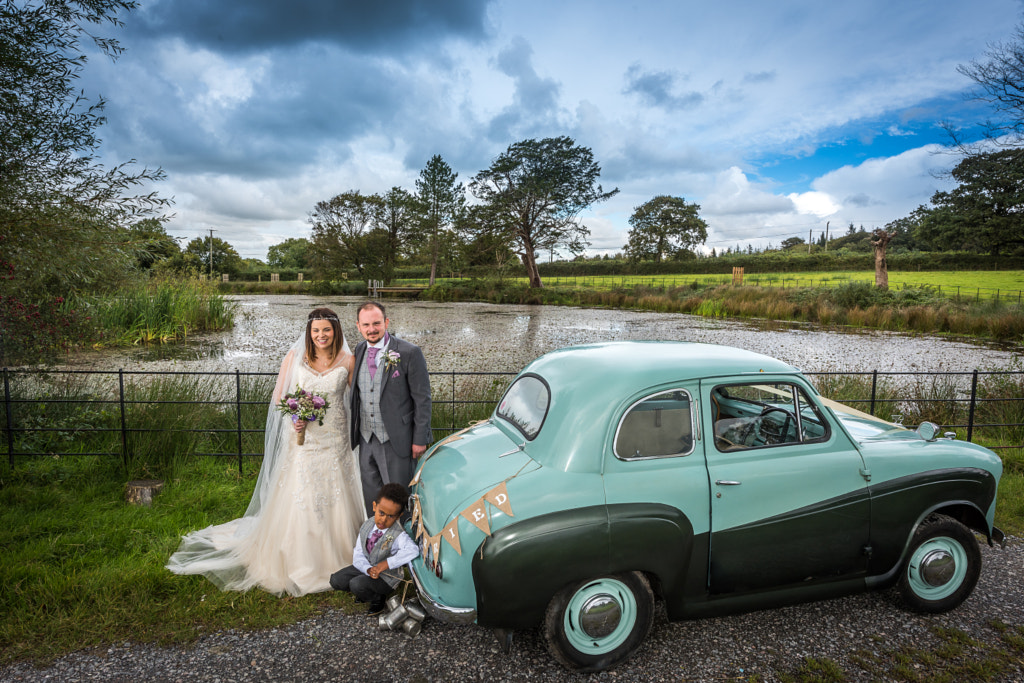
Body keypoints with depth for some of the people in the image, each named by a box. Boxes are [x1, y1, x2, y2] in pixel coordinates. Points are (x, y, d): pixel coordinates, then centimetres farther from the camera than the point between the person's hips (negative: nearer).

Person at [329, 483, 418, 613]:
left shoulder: (398, 535, -27)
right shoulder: (367, 526, -8)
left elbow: (413, 550, -46)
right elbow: (358, 554, -8)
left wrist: (386, 564, -44)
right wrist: (368, 569, -29)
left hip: (387, 576, -6)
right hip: (366, 567, 6)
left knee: (356, 584, -26)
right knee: (336, 580, -4)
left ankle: (377, 598, 4)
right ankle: (366, 593, 18)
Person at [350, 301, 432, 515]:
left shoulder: (410, 353, -14)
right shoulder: (359, 351, 5)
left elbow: (422, 399, -11)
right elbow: (357, 392, 12)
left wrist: (420, 439, -12)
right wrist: (354, 430, 9)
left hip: (397, 441, -5)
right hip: (366, 440, 6)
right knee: (371, 497, 19)